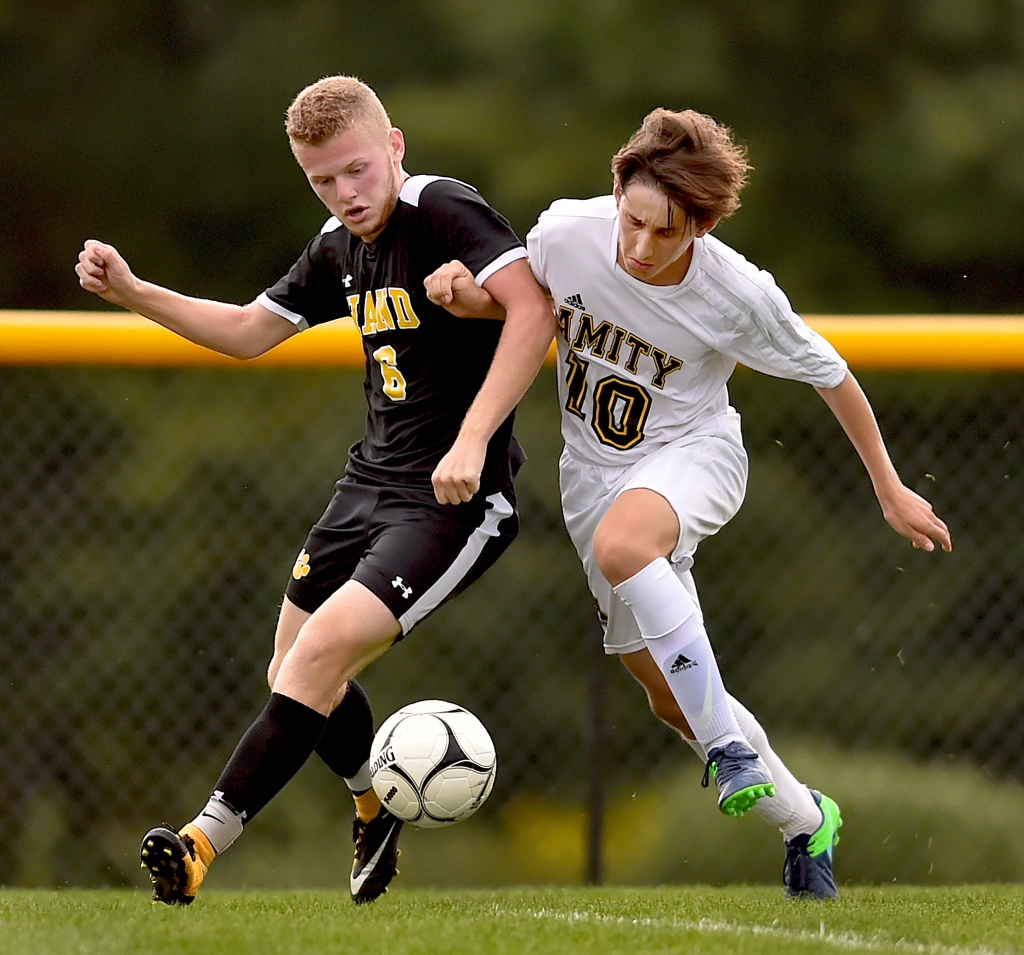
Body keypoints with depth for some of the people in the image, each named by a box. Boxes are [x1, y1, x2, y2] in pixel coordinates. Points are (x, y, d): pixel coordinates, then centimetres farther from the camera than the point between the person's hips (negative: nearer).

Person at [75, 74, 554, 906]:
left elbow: (531, 308, -29)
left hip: (456, 496, -9)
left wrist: (472, 440, -35)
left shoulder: (444, 211, -16)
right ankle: (379, 809, 41)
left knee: (321, 655, -20)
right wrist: (133, 293, 11)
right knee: (294, 676, 14)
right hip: (373, 478, 9)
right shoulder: (340, 248, 9)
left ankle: (204, 844, -19)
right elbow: (250, 331, 22)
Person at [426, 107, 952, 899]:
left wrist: (891, 491, 0)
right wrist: (471, 297, -20)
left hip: (693, 451, -4)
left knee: (621, 542, -40)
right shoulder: (567, 232, -19)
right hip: (595, 469, 4)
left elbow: (831, 375, -7)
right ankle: (802, 818, 27)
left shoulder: (739, 296, -23)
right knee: (667, 691, 7)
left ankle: (729, 747, -31)